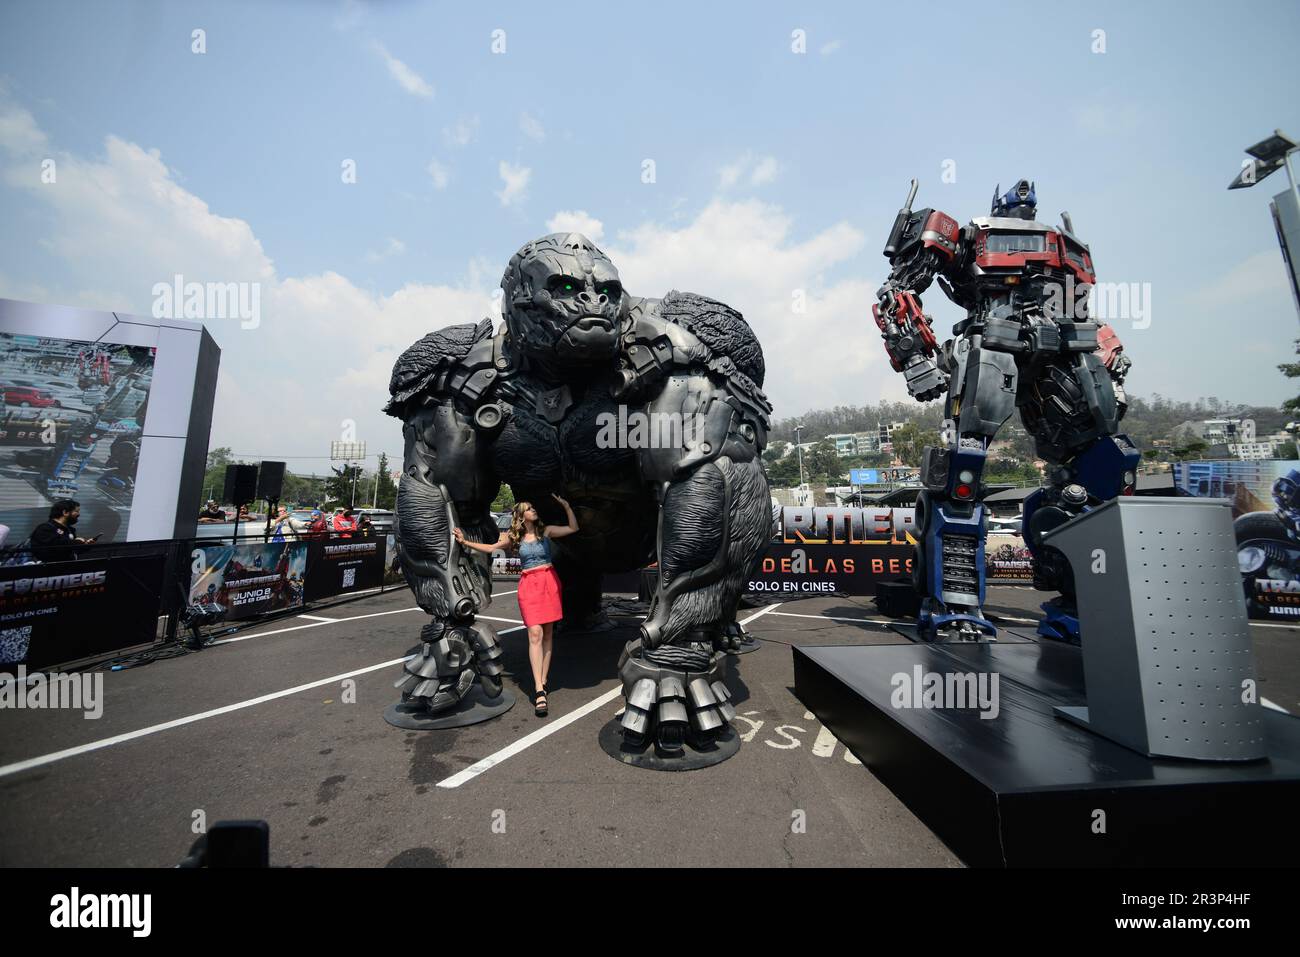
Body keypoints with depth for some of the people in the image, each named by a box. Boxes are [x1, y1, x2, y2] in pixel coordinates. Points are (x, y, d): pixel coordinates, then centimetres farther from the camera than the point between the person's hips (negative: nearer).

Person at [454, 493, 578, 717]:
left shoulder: (546, 531, 7)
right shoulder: (514, 537, 9)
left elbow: (573, 528, 1)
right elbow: (491, 548, 18)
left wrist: (565, 505, -6)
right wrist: (465, 542, 15)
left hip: (549, 582, 1)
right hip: (528, 584, -1)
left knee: (547, 634, 4)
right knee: (535, 633, -13)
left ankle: (543, 681, 14)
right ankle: (539, 690, -16)